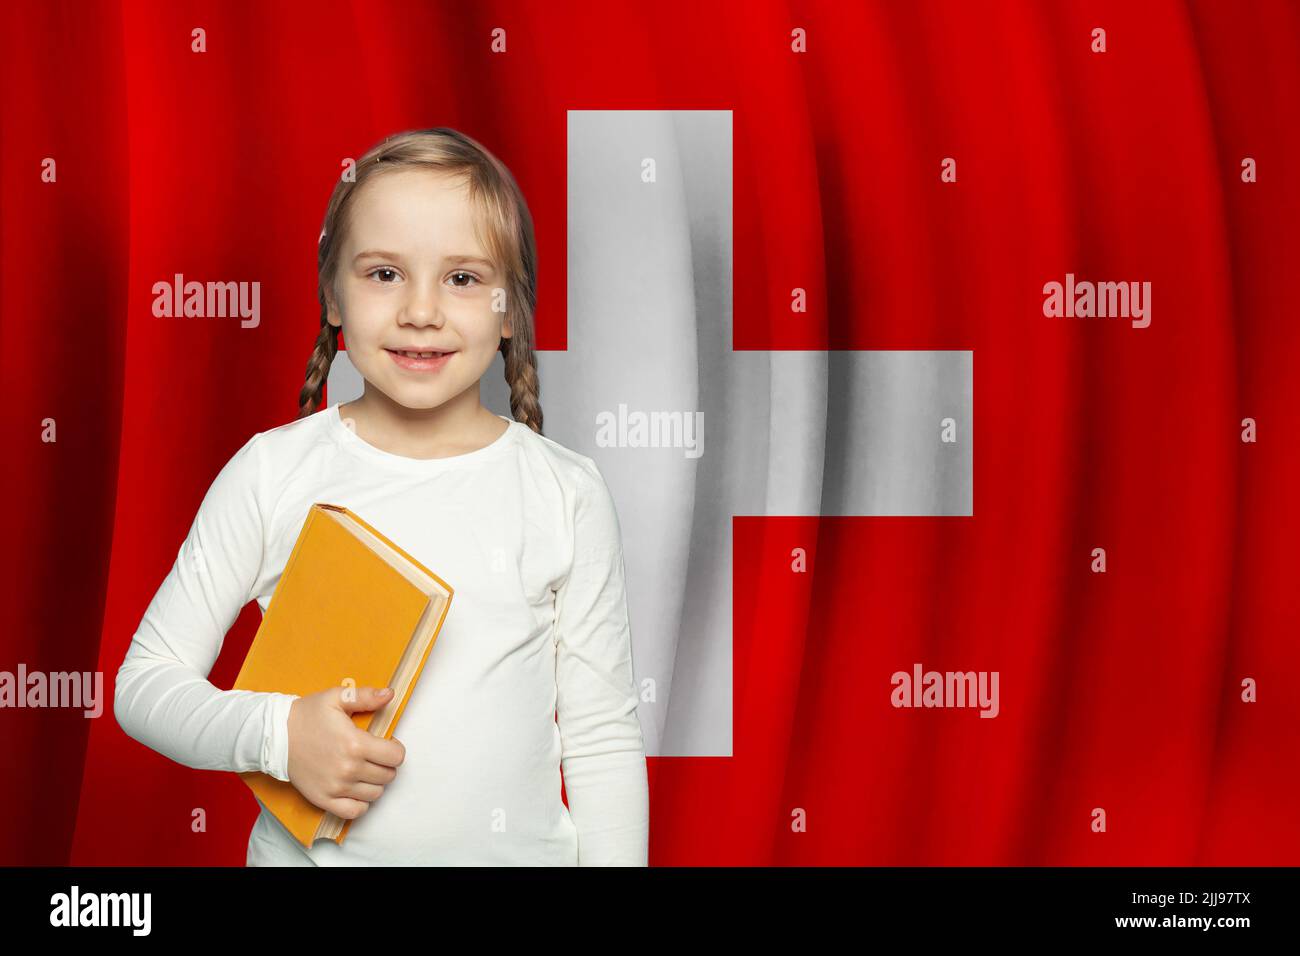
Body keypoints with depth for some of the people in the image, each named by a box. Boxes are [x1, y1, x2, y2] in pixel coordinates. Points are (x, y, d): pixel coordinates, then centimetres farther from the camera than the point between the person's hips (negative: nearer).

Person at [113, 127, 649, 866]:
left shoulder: (568, 494, -6)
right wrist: (278, 734, -18)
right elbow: (147, 681, -3)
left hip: (517, 851, 0)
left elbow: (604, 740, -2)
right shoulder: (271, 472, -7)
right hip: (309, 852, 0)